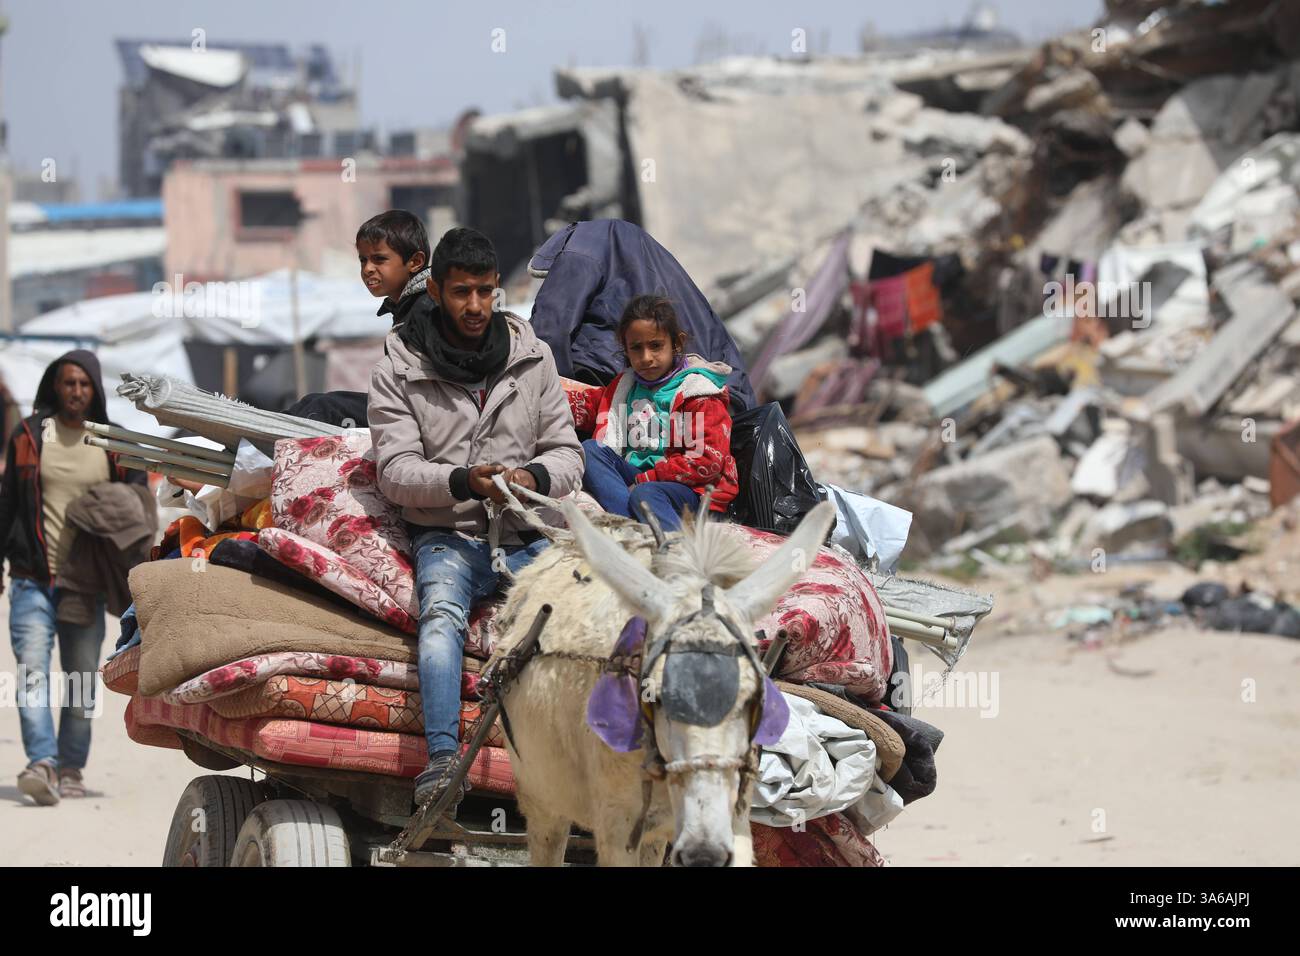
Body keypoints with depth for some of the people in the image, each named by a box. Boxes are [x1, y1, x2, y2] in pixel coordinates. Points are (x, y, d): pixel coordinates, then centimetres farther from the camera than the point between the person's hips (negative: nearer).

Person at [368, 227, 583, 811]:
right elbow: (395, 471, -2)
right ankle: (442, 762, -48)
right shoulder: (398, 370, 5)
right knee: (442, 614, -35)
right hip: (446, 536, -2)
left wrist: (537, 476, -12)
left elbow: (567, 452, 13)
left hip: (526, 536, 2)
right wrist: (462, 482, -21)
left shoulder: (533, 357, 13)